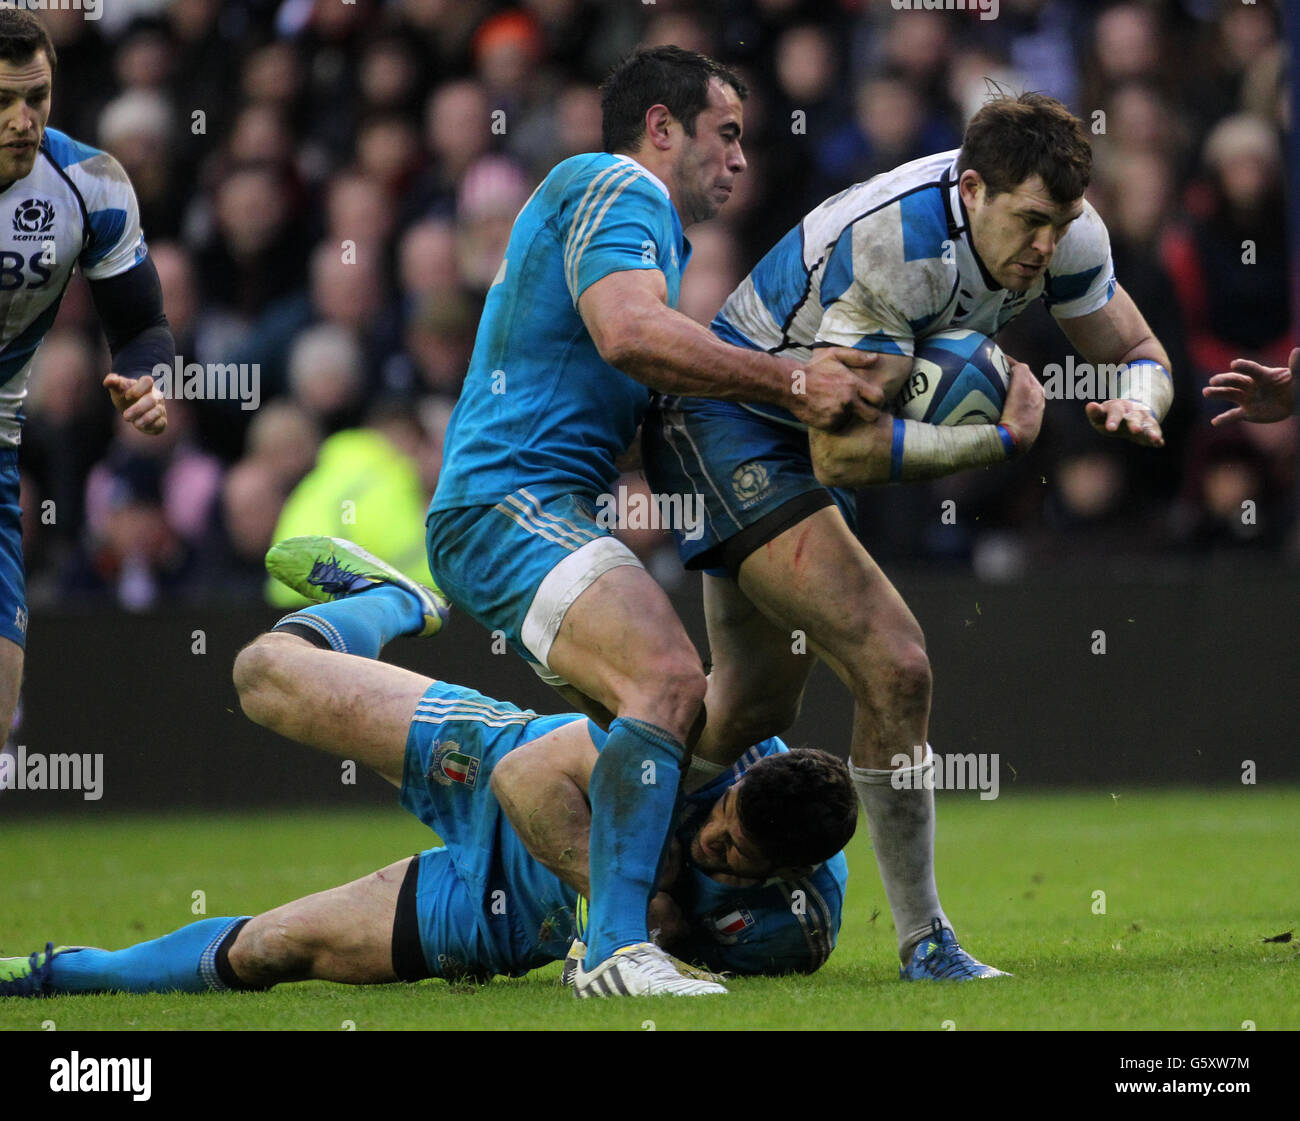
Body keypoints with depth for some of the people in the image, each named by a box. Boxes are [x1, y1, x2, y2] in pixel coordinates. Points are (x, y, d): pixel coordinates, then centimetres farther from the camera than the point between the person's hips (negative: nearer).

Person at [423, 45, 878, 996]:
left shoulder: (645, 222, 29)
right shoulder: (613, 188, -5)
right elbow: (627, 331, -23)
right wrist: (790, 381, -19)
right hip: (511, 501, -11)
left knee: (671, 719, 12)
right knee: (668, 679, -27)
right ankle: (618, 947, -34)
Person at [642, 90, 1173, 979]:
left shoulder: (1065, 231, -13)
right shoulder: (891, 244, -36)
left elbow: (1139, 354, 1)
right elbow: (844, 451, -38)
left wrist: (1136, 403, -23)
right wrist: (1002, 439, -32)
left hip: (799, 443, 9)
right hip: (725, 422, -9)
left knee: (754, 709, 22)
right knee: (891, 663, -21)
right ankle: (921, 937, -10)